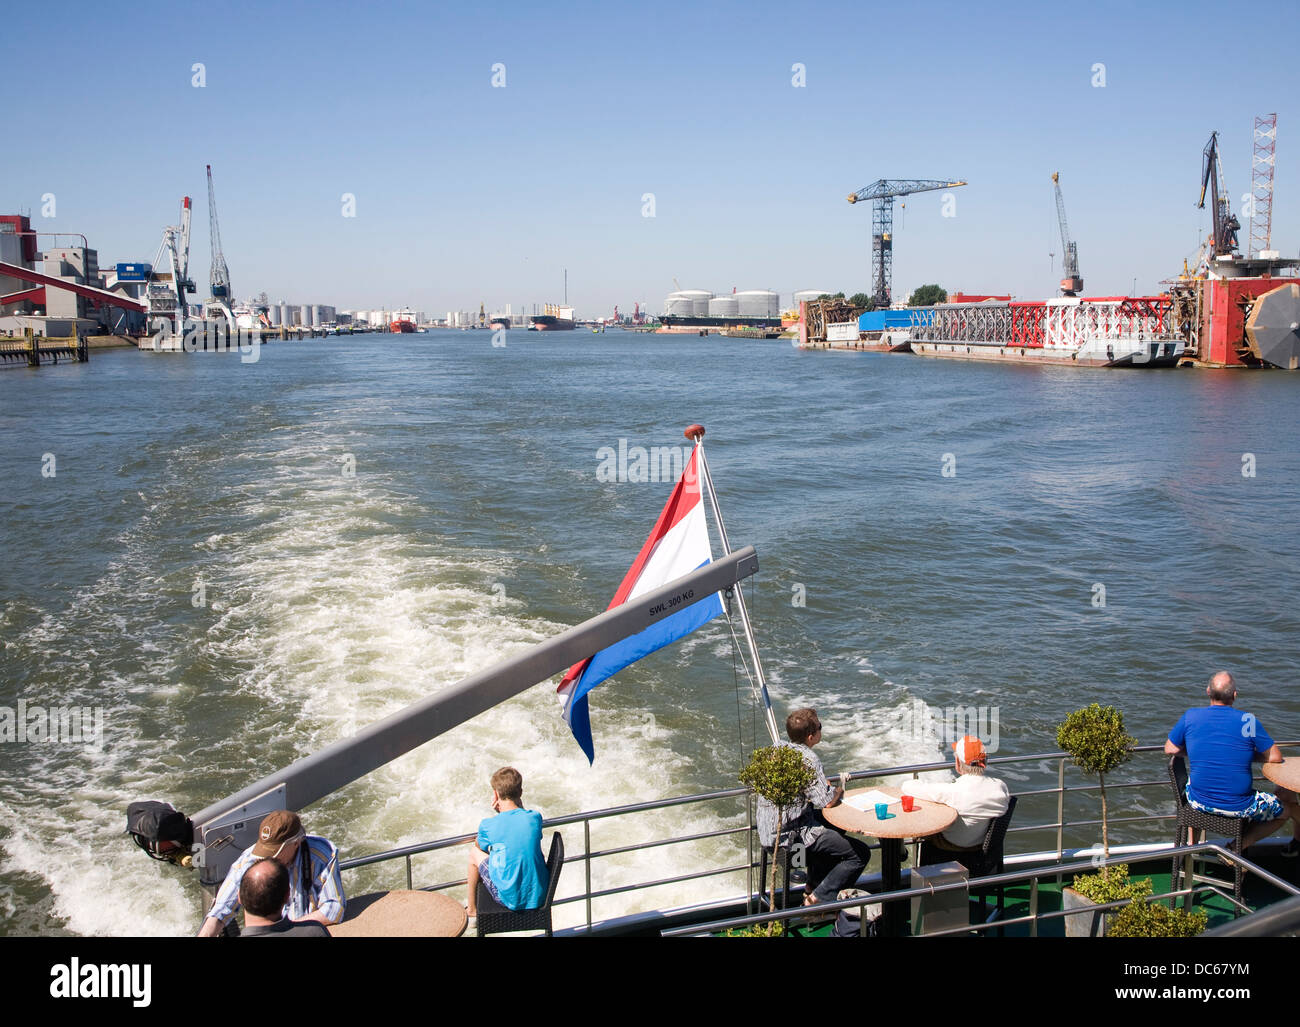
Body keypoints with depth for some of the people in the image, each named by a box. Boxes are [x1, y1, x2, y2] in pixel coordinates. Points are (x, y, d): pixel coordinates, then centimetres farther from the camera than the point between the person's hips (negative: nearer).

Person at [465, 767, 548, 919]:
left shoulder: (489, 826, -14)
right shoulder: (535, 818, -7)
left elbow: (479, 846, 9)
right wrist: (520, 805, 4)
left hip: (511, 899, -4)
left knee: (474, 852, 19)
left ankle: (471, 908, 37)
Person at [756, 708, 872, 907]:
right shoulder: (808, 759, -22)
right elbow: (826, 802, -24)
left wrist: (824, 786, 15)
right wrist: (838, 791, -1)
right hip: (790, 834, -9)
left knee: (836, 825, 31)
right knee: (861, 853, -5)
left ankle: (813, 884, 32)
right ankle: (817, 900, -1)